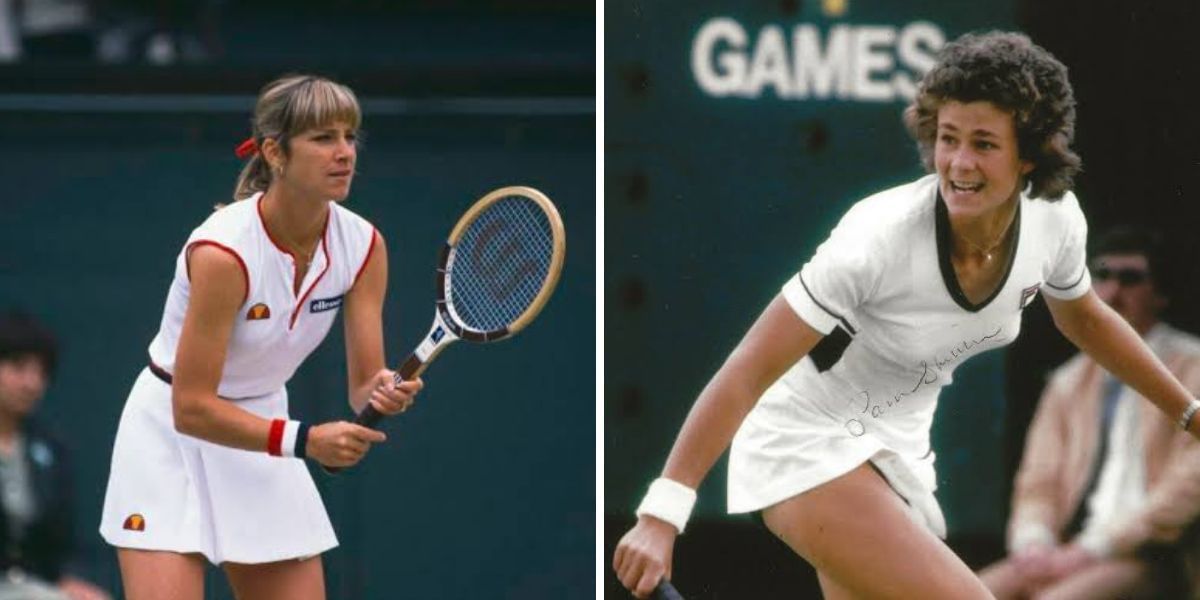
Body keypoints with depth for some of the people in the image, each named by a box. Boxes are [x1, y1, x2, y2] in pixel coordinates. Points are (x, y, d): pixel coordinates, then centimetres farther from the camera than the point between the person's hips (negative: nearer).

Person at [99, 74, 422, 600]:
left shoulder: (363, 246, -11)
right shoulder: (223, 251, -28)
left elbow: (362, 388, -8)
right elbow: (190, 408, -26)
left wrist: (385, 393, -32)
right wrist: (302, 440, -34)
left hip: (262, 432, 6)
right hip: (170, 433, -6)